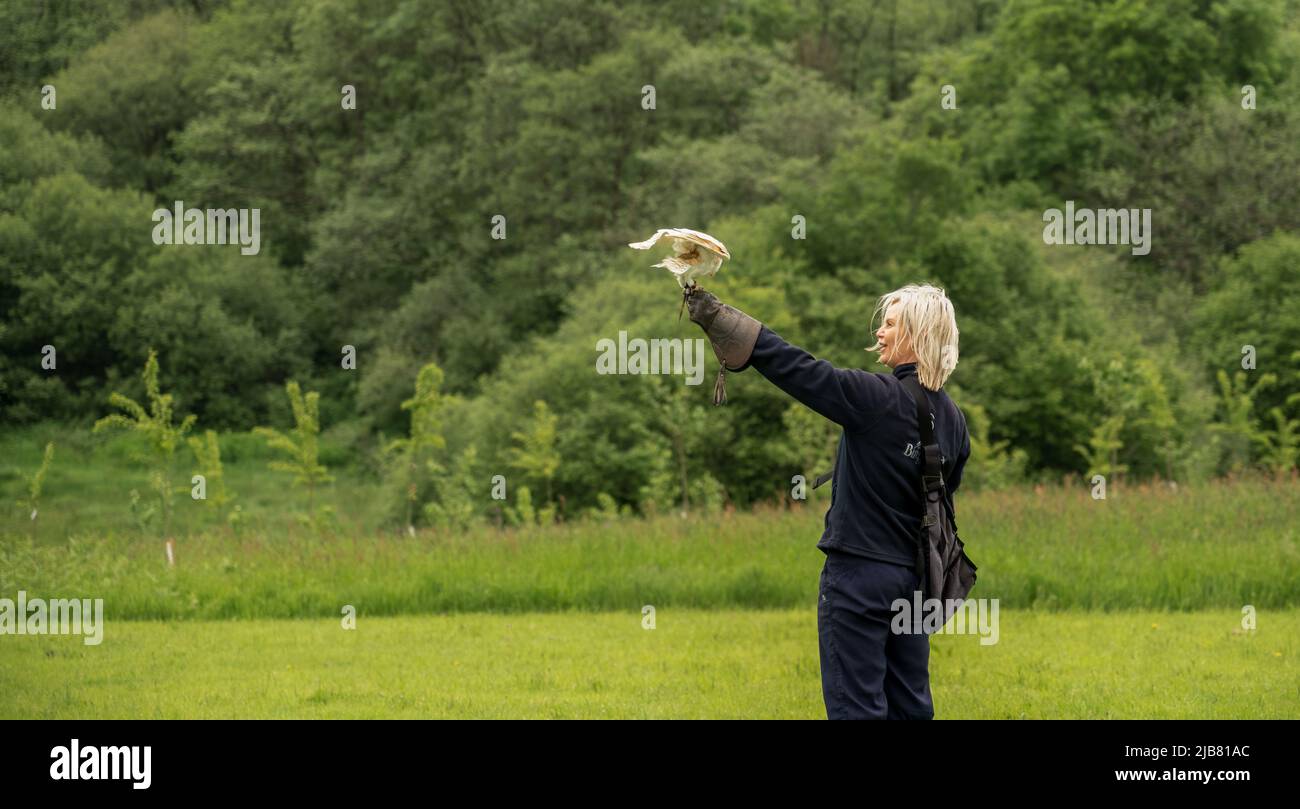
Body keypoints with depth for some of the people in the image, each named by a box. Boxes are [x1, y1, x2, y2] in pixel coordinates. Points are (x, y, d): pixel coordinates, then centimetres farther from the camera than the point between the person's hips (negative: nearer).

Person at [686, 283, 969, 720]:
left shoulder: (876, 398, -16)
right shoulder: (952, 419, 7)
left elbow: (794, 368, -17)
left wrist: (716, 317, -13)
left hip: (859, 573, -7)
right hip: (915, 577, 7)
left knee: (857, 704, -4)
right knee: (910, 704, 12)